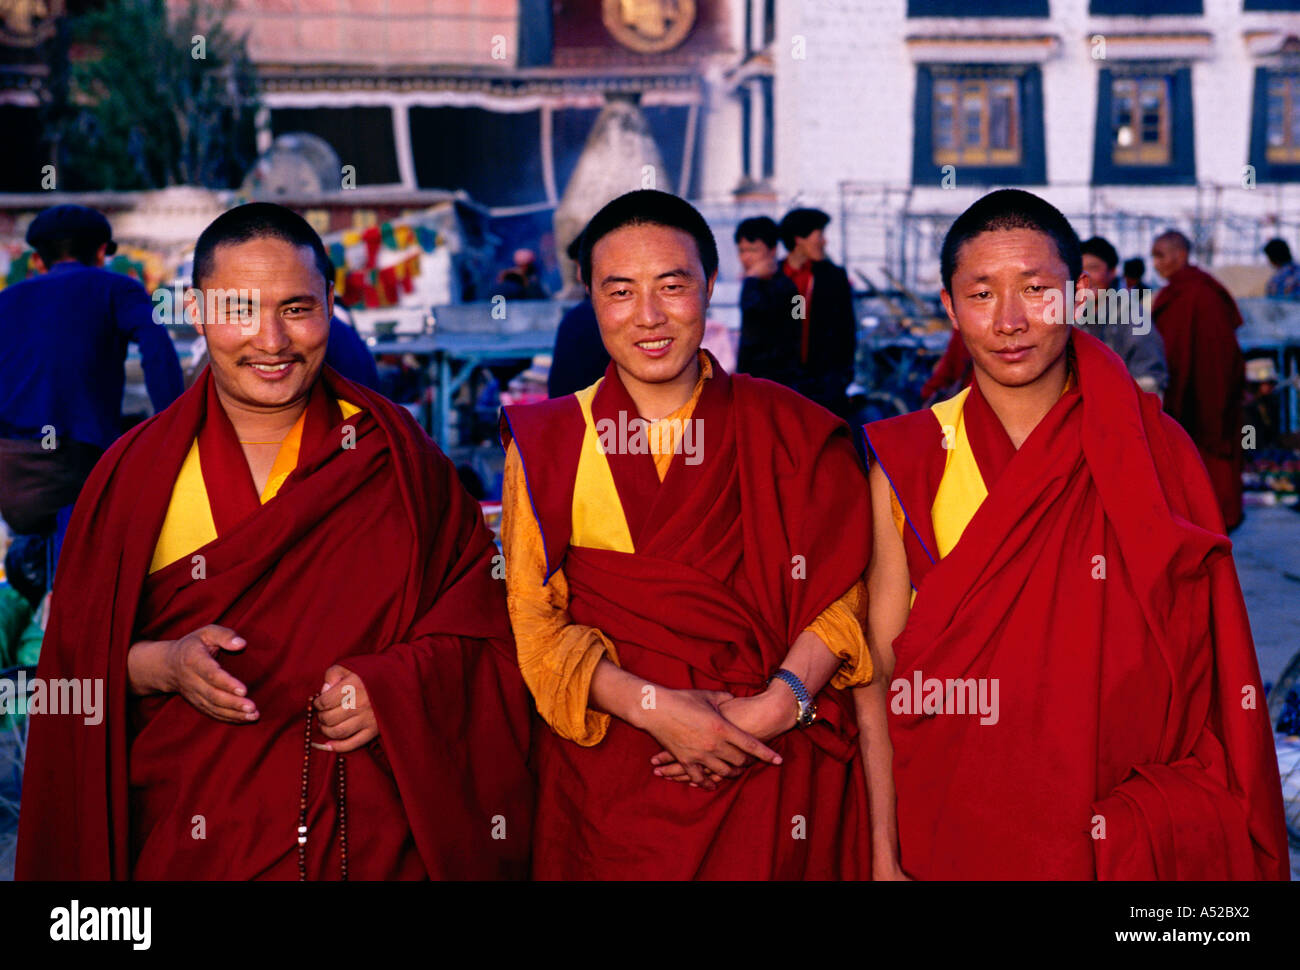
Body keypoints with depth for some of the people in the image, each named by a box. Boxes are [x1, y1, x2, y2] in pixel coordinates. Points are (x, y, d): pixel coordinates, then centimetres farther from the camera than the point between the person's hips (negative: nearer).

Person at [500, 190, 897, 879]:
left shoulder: (790, 431, 1)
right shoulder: (547, 444, 2)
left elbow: (842, 594, -2)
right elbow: (533, 620, -3)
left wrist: (778, 704, -17)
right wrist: (651, 706, -15)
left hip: (771, 767, 0)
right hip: (610, 781, 0)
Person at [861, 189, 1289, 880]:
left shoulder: (1154, 452, -4)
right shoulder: (907, 464, -6)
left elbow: (1211, 674, -2)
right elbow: (879, 669, -5)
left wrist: (1174, 822, -11)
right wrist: (884, 852, -9)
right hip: (954, 836, 0)